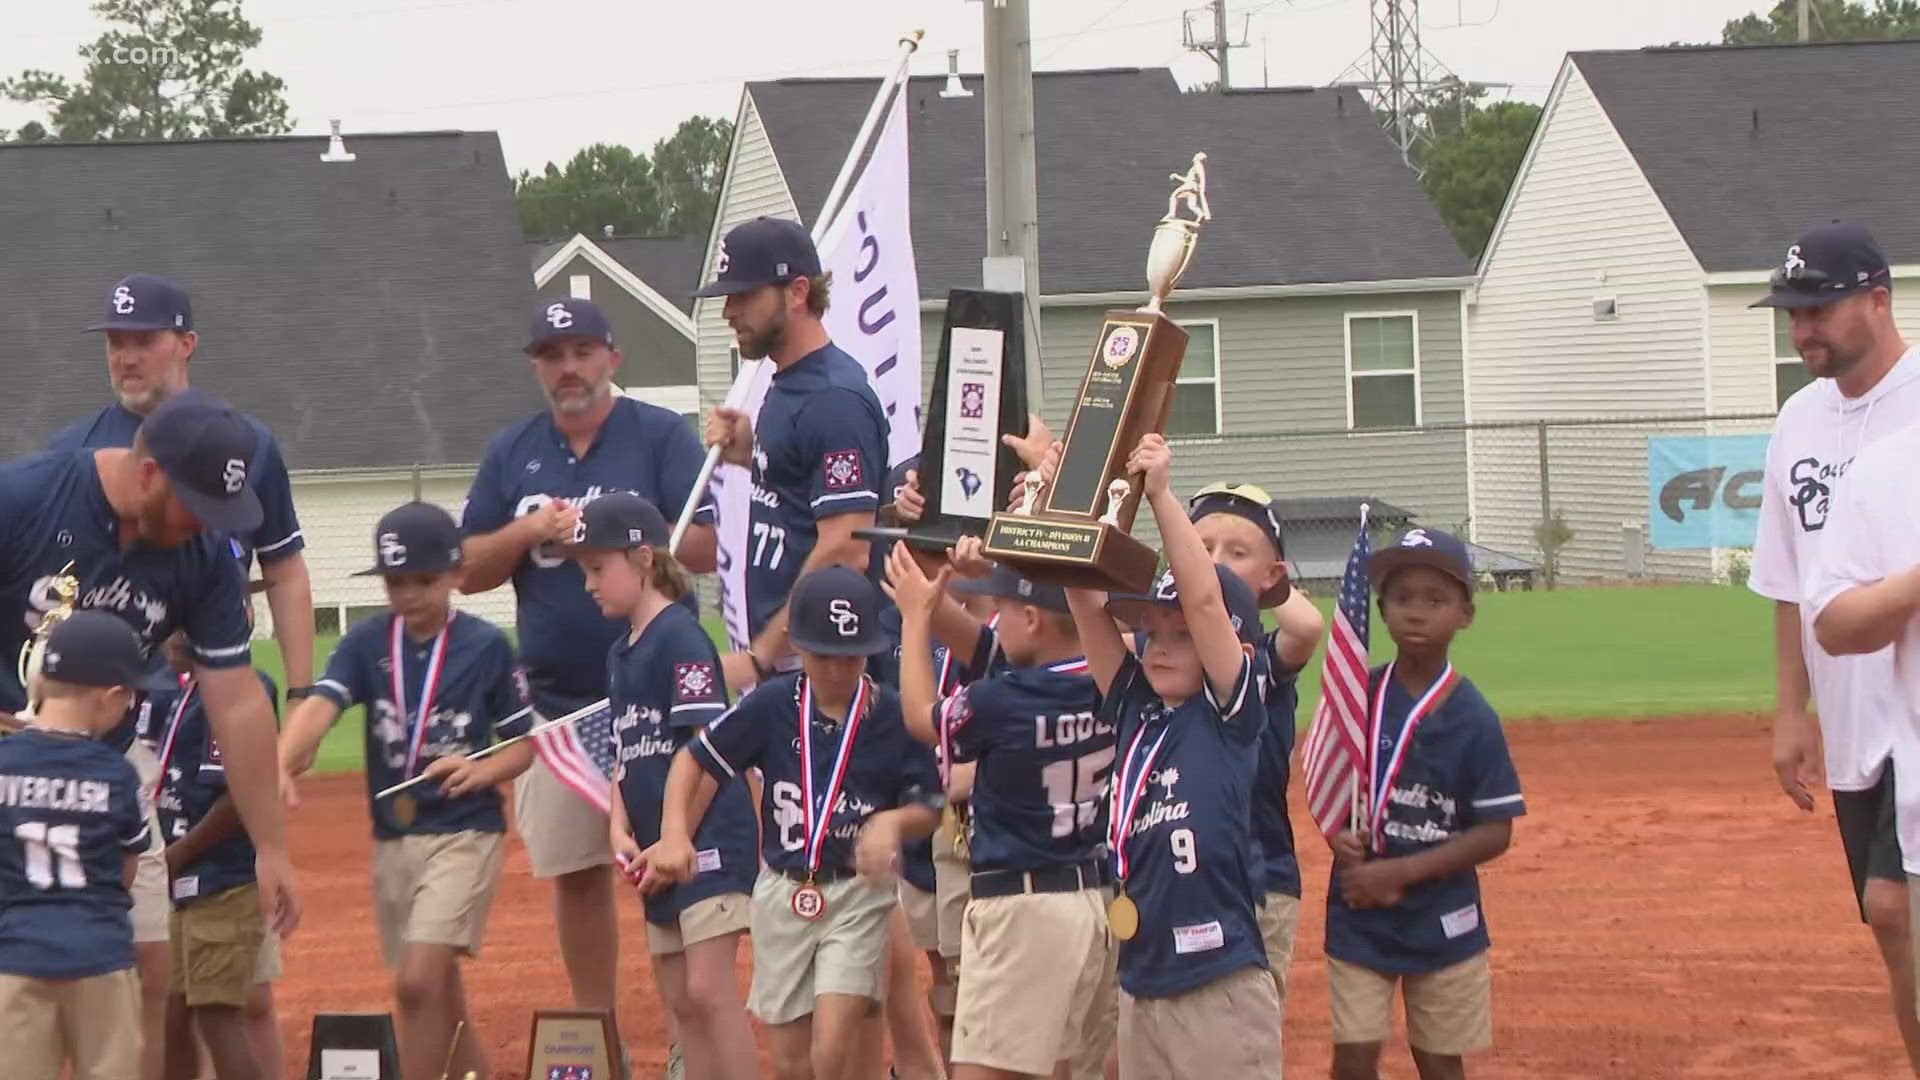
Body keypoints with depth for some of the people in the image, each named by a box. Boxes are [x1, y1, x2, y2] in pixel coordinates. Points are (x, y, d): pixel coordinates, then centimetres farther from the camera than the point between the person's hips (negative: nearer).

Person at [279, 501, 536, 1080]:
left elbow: (524, 744, 3)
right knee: (440, 996, 12)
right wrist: (281, 766, -34)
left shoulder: (486, 646, -5)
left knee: (419, 982, -18)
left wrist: (482, 771, -19)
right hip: (392, 837, 4)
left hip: (465, 832, -4)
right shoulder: (368, 641, 1)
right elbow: (319, 706, -15)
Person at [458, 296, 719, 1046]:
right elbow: (468, 569, 9)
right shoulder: (512, 453, 10)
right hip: (558, 697, 4)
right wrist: (529, 531, -9)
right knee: (575, 869, 8)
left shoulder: (661, 436, -1)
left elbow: (704, 548, -10)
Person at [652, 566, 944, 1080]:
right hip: (783, 891, 3)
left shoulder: (893, 717, -8)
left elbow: (929, 809, 0)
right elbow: (694, 761, 4)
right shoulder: (772, 705, -4)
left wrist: (892, 821, -21)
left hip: (858, 894, -3)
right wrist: (675, 834, -9)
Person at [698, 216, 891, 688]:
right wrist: (748, 454, 9)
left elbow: (845, 551, -22)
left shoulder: (834, 399, -16)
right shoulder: (786, 385, 16)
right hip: (783, 663, 10)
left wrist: (760, 657, -21)